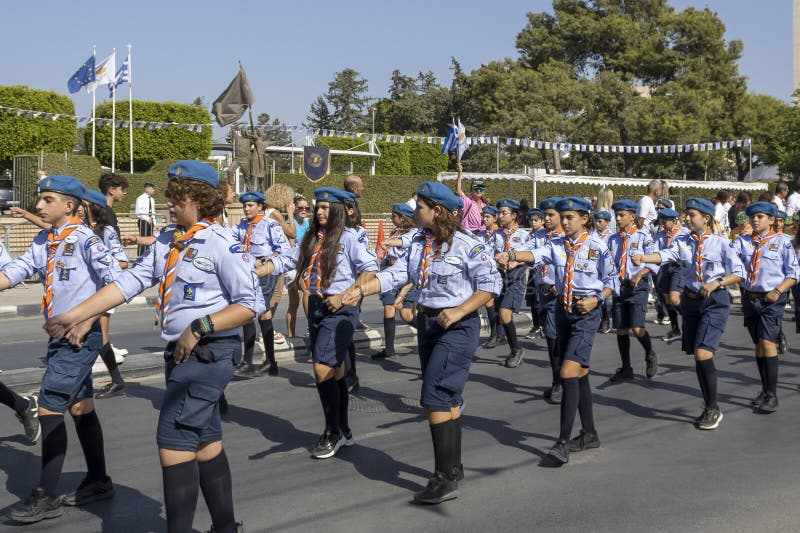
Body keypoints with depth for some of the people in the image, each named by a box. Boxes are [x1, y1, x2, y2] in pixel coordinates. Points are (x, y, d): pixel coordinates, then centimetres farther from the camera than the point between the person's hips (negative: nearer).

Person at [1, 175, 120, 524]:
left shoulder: (84, 239, -14)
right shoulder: (44, 241, 10)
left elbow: (116, 282, -20)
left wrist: (87, 321, -19)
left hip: (80, 338, -8)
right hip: (60, 337, 8)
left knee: (49, 408, -8)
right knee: (80, 406, 15)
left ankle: (46, 497, 1)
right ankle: (98, 482, 27)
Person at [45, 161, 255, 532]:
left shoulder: (223, 245, -12)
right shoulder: (167, 240, 11)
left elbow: (247, 306, -13)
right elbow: (130, 282, 9)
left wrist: (200, 327, -22)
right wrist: (74, 316, 5)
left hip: (209, 352, -8)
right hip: (180, 352, 8)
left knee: (174, 439, -12)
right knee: (204, 440, 13)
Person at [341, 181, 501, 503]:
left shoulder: (466, 245, -13)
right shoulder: (419, 243, 7)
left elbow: (491, 283, -14)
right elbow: (397, 273, -2)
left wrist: (459, 311, -23)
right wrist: (360, 289, -15)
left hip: (457, 327, -7)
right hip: (427, 324, 8)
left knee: (435, 397, -12)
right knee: (447, 399, 15)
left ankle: (445, 479, -7)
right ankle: (453, 468, 27)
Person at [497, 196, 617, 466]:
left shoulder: (597, 247, -7)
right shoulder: (557, 244, 4)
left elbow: (612, 281, 1)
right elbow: (536, 255, -16)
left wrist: (597, 299, -16)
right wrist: (511, 255, -34)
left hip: (587, 312, -5)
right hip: (563, 309, 6)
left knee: (568, 373, -15)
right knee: (579, 373, 13)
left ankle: (563, 441, -12)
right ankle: (589, 433, 26)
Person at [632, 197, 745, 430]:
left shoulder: (720, 243, -5)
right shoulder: (682, 242, 4)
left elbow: (739, 273, -5)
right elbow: (664, 255, -15)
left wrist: (715, 283, -20)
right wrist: (642, 258, -34)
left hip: (715, 301, -5)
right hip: (691, 301, 5)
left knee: (703, 353, -16)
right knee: (696, 356, 9)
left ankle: (713, 408, 0)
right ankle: (709, 408, 24)